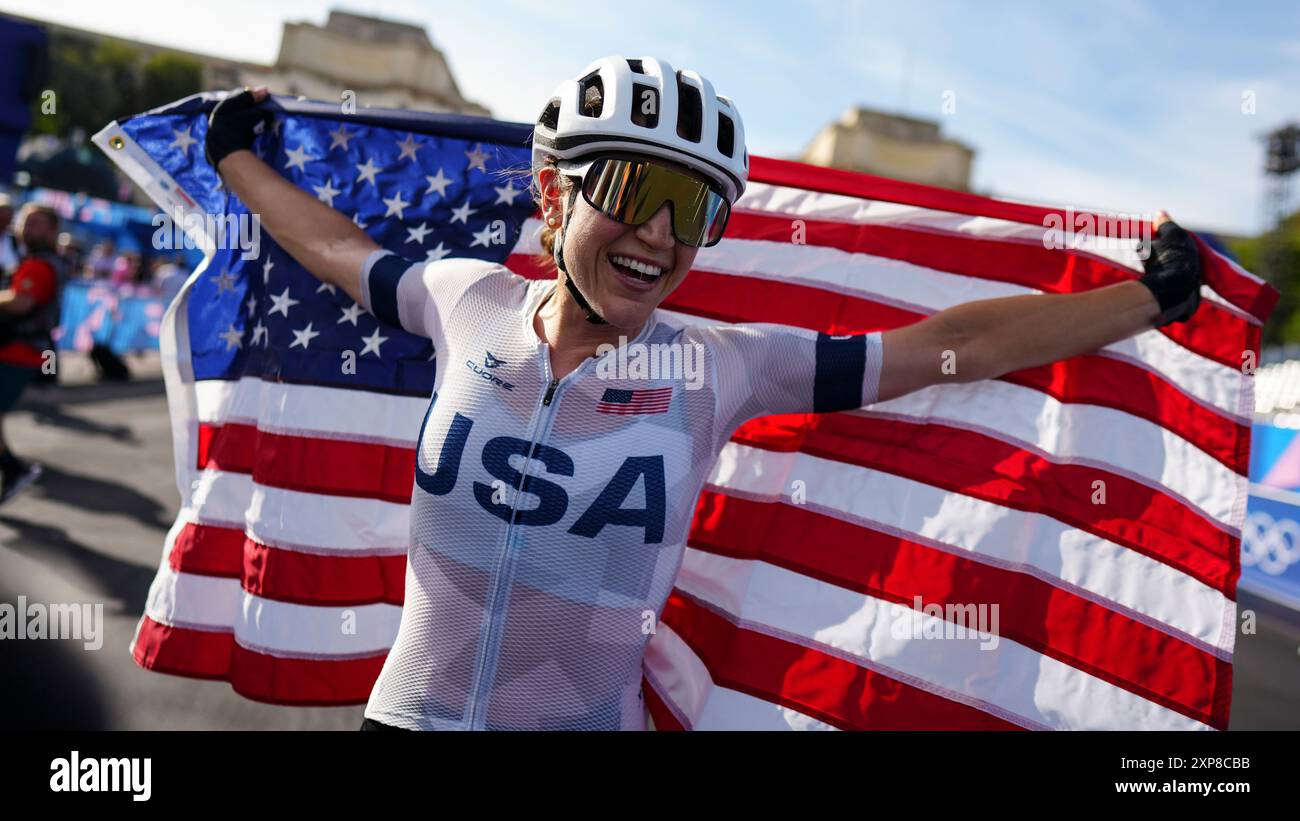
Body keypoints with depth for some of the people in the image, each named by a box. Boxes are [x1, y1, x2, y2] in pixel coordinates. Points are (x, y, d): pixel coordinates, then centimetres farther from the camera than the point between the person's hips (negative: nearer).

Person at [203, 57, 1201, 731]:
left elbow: (956, 345, -7)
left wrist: (1152, 297, -2)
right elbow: (337, 246, 13)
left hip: (591, 714, -1)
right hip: (408, 707, 2)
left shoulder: (723, 367, -12)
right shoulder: (472, 300, -7)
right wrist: (236, 153, 26)